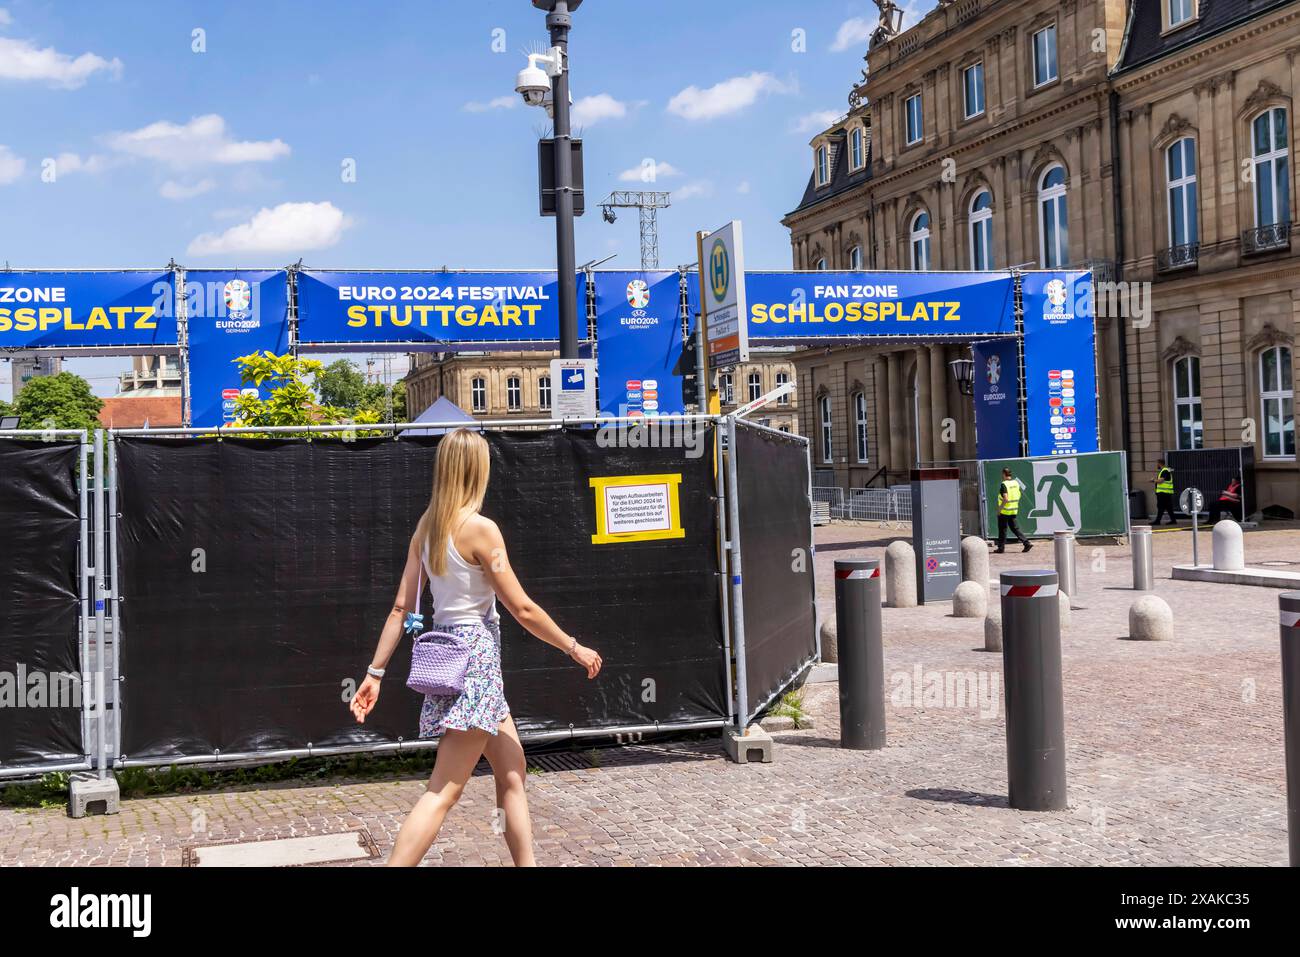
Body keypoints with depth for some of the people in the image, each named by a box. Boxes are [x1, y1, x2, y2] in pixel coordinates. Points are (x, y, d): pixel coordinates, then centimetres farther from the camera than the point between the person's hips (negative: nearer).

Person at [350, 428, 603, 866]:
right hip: (476, 654, -8)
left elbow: (401, 607, 5)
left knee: (512, 775, 17)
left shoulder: (426, 526, 5)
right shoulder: (480, 528, -15)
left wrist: (375, 672, 8)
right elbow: (523, 610, -13)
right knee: (443, 792, -7)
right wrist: (574, 648, -2)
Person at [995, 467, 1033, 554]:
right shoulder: (1016, 483, 7)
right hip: (1014, 510, 7)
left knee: (1002, 529, 4)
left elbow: (1005, 499, -25)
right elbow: (1018, 496, 13)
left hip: (1004, 511, -7)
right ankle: (1026, 543, 2)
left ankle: (1001, 548, 10)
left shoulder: (1004, 484, -18)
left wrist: (999, 508, -17)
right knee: (1014, 528, 13)